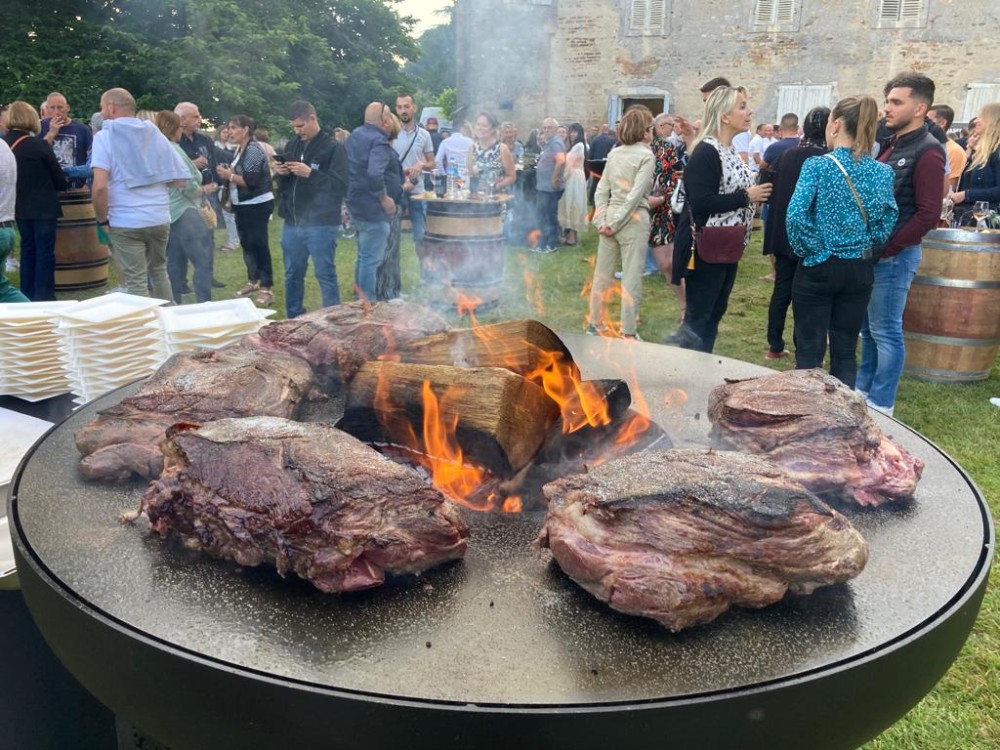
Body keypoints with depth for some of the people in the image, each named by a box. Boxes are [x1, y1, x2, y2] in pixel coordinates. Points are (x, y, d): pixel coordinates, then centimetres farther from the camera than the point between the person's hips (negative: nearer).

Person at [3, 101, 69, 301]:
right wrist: (60, 185, 13)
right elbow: (60, 179, -9)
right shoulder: (39, 145, -16)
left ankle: (27, 295, 21)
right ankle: (43, 296, 3)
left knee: (27, 248, 16)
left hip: (19, 207, 6)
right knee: (45, 250, 1)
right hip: (43, 207, -6)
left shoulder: (5, 144, -1)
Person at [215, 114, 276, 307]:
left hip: (257, 205, -9)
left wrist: (229, 175, -14)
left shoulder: (253, 150, -15)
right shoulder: (239, 150, 13)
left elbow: (251, 181, -23)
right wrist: (226, 172, 2)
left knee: (259, 245, -8)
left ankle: (267, 289, -5)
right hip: (243, 205, 9)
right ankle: (253, 281, 27)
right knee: (247, 244, 15)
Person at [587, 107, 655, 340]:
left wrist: (602, 221, 1)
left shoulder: (614, 153, 8)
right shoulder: (646, 155, -8)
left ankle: (596, 323, 24)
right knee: (631, 277, 0)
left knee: (602, 273, 13)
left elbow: (601, 191, 4)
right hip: (633, 220, -6)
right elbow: (635, 195, -15)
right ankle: (628, 332, 4)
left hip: (610, 217, 6)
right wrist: (615, 223, -12)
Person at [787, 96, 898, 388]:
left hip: (818, 268, -4)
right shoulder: (882, 172, 1)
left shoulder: (817, 165, -12)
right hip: (860, 269, 4)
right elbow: (886, 222, 2)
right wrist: (865, 243, 14)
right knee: (846, 351, 12)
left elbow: (797, 216, -20)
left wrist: (808, 250, -7)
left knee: (810, 351, 5)